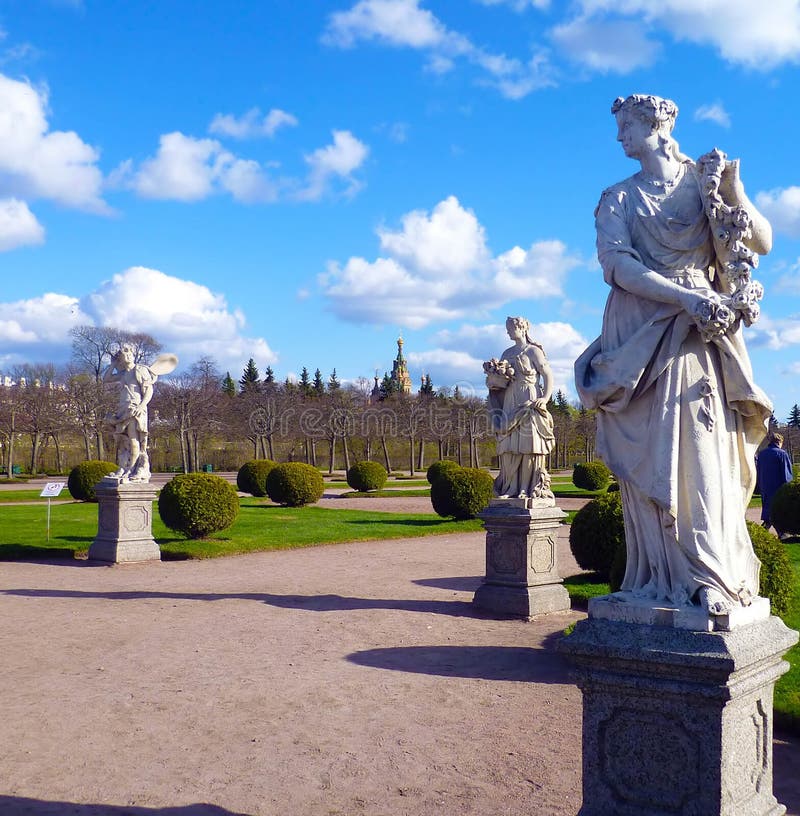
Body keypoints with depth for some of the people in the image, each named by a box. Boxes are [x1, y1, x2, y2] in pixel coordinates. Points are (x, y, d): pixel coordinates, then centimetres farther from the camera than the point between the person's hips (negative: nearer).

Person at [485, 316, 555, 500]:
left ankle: (532, 487, -6)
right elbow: (498, 379, 18)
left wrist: (545, 398, -16)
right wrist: (495, 374, -4)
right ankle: (512, 488, 3)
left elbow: (548, 376, -5)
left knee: (530, 445, -8)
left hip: (529, 403, -6)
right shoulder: (507, 353, 17)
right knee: (510, 448, 1)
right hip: (510, 403, 6)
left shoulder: (533, 351, 0)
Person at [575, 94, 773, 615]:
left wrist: (733, 190, -11)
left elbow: (763, 243, 5)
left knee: (704, 448, -9)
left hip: (701, 336, -1)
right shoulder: (619, 200, 12)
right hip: (641, 336, 1)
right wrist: (684, 297, -17)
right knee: (651, 457, -5)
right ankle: (663, 577, -2)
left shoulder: (706, 181, 11)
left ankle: (713, 578, -6)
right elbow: (616, 263, -5)